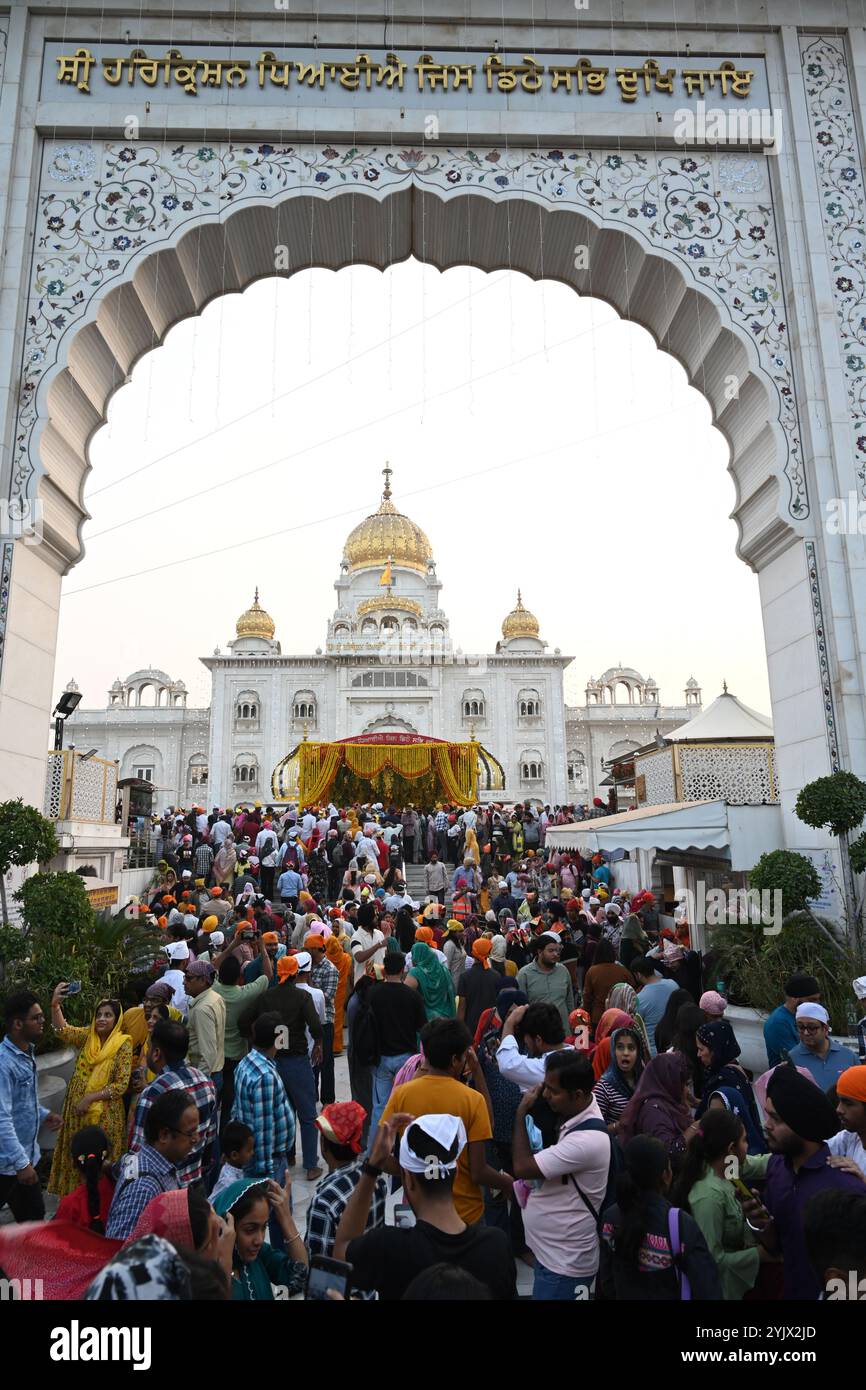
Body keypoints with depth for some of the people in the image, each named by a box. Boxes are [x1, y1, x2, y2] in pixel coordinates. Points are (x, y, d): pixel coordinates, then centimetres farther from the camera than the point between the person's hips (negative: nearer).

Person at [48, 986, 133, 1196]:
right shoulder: (87, 1036, 0)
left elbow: (121, 1085, -14)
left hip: (105, 1114, -4)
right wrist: (55, 1005, -33)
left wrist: (90, 1098, -18)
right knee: (76, 1157, 14)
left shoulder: (123, 1045, -12)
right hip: (77, 1110, 4)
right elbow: (63, 1031, -18)